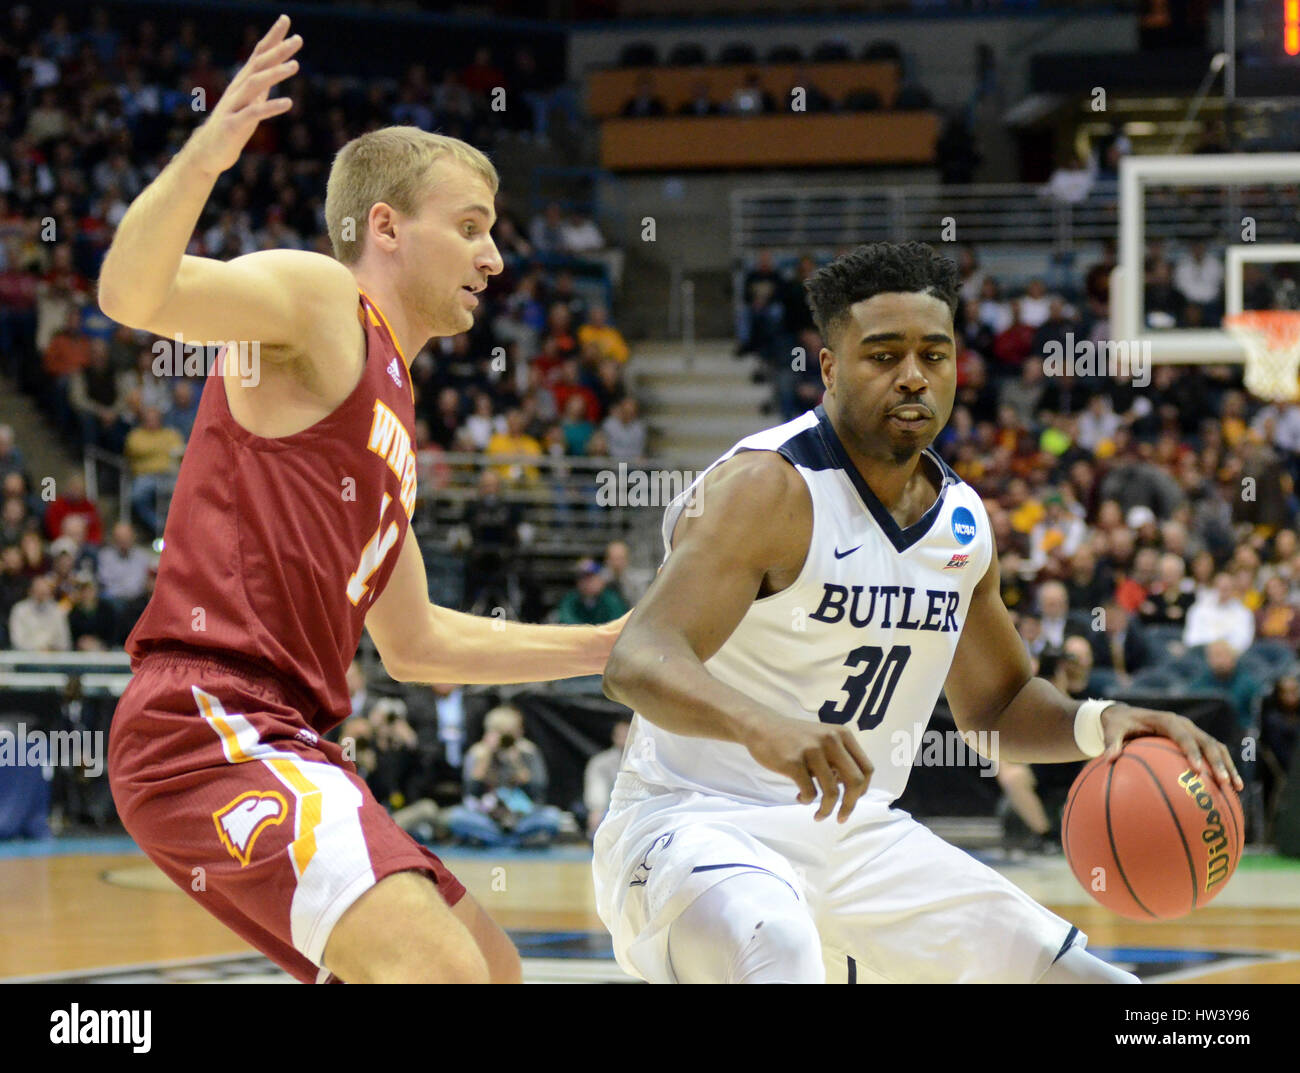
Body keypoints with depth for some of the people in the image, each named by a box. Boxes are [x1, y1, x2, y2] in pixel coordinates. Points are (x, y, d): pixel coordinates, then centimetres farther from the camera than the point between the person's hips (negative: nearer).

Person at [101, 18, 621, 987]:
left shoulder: (391, 400, 26)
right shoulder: (317, 298, -1)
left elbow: (414, 643, 32)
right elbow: (131, 292, -21)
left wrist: (613, 648, 33)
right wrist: (205, 157, -38)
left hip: (282, 742, 10)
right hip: (210, 720, -10)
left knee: (489, 974, 20)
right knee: (444, 975, -25)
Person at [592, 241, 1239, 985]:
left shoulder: (963, 520, 7)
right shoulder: (770, 489, -17)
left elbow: (995, 702, 22)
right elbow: (638, 663, -30)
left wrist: (1097, 725, -1)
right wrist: (760, 726, -51)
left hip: (860, 839, 7)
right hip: (696, 829, -7)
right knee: (775, 945, -43)